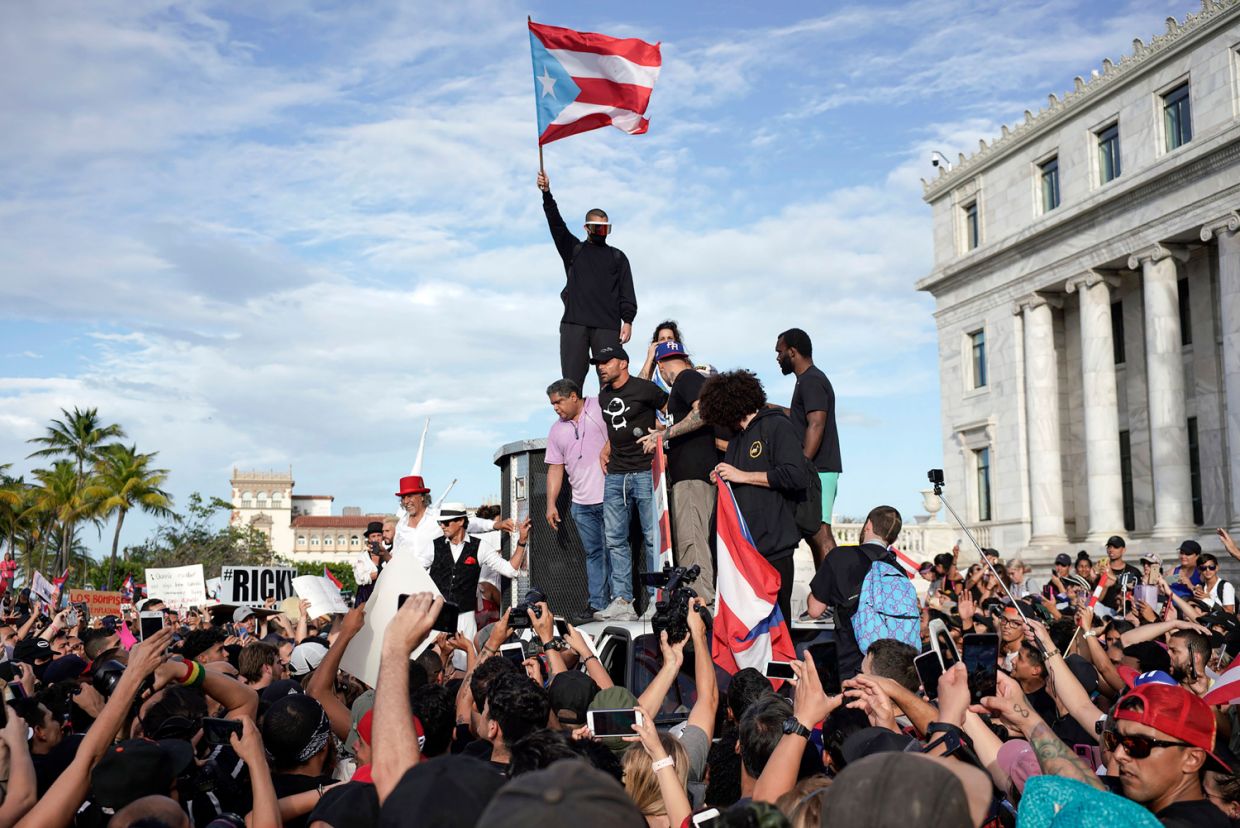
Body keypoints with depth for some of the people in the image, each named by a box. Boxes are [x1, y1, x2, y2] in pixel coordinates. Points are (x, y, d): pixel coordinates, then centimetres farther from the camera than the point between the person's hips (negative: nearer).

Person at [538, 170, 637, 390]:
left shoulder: (618, 258, 19)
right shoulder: (573, 250, 19)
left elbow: (627, 293, 11)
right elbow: (556, 224, 5)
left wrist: (628, 321, -3)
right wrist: (546, 193, -9)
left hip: (608, 326, 0)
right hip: (574, 323, 0)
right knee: (571, 381, -6)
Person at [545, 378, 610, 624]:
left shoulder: (601, 407, -2)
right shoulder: (557, 430, 15)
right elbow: (555, 468, 15)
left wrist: (607, 449, -17)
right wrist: (551, 504, 11)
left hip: (609, 496, -5)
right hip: (581, 503, 5)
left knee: (613, 550, -3)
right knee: (593, 553, 9)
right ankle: (597, 604, 13)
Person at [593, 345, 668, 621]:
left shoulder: (644, 388, -4)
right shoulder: (603, 396, 15)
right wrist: (606, 448, 15)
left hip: (645, 472, -7)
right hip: (614, 475, 7)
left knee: (653, 536, -4)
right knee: (615, 539, 2)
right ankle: (622, 601, 4)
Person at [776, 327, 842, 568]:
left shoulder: (811, 381, -10)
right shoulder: (811, 379, 22)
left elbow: (816, 425, -20)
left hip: (816, 470, -10)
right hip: (815, 472, 10)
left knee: (819, 532, -15)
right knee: (814, 534, 10)